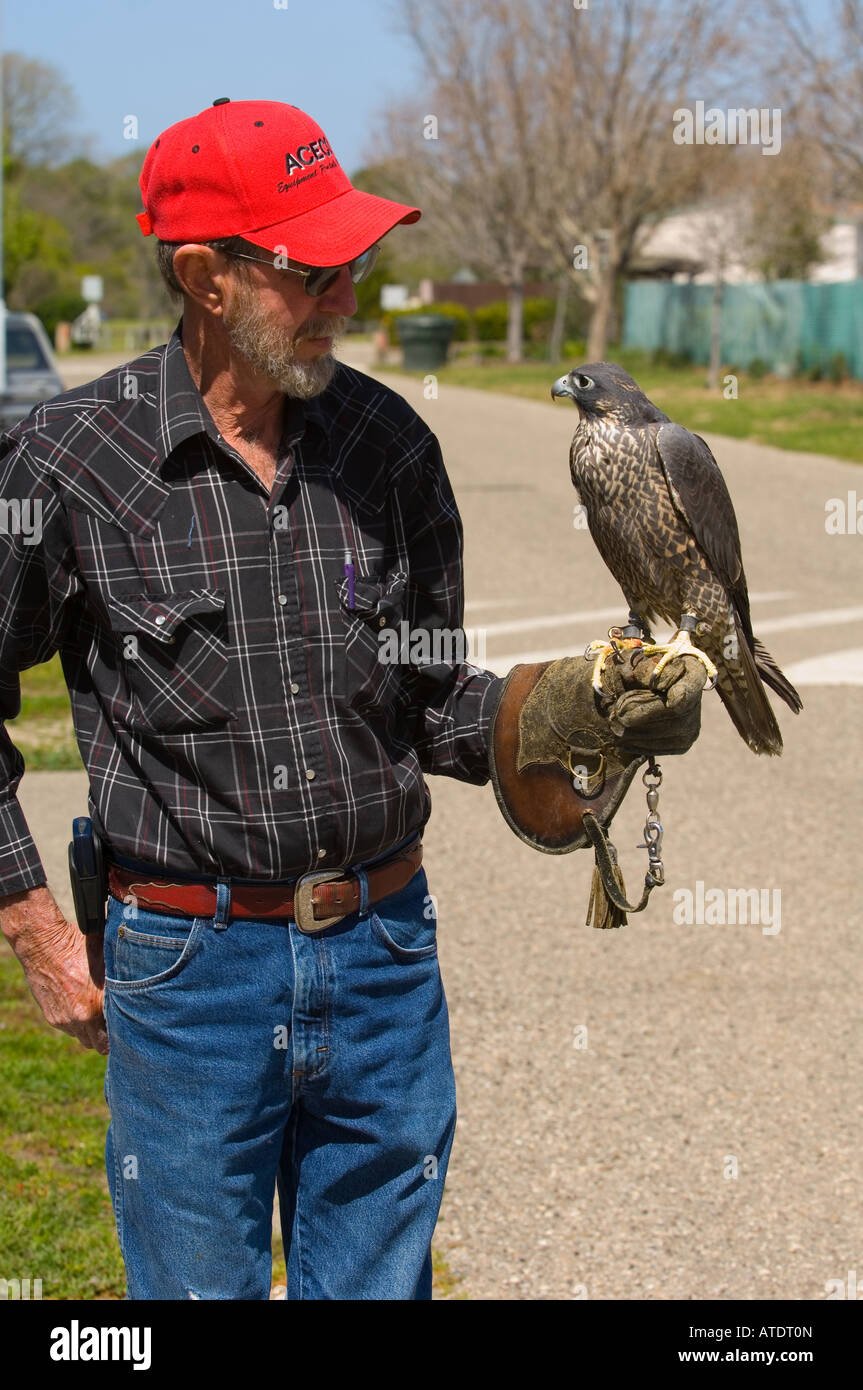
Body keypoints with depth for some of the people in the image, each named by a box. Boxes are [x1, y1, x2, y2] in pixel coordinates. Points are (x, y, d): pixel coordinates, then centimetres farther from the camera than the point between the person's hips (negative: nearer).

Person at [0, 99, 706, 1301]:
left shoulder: (389, 443, 1)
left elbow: (431, 699, 9)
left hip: (383, 952, 3)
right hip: (187, 971, -3)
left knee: (380, 1281, 15)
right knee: (198, 1285, 11)